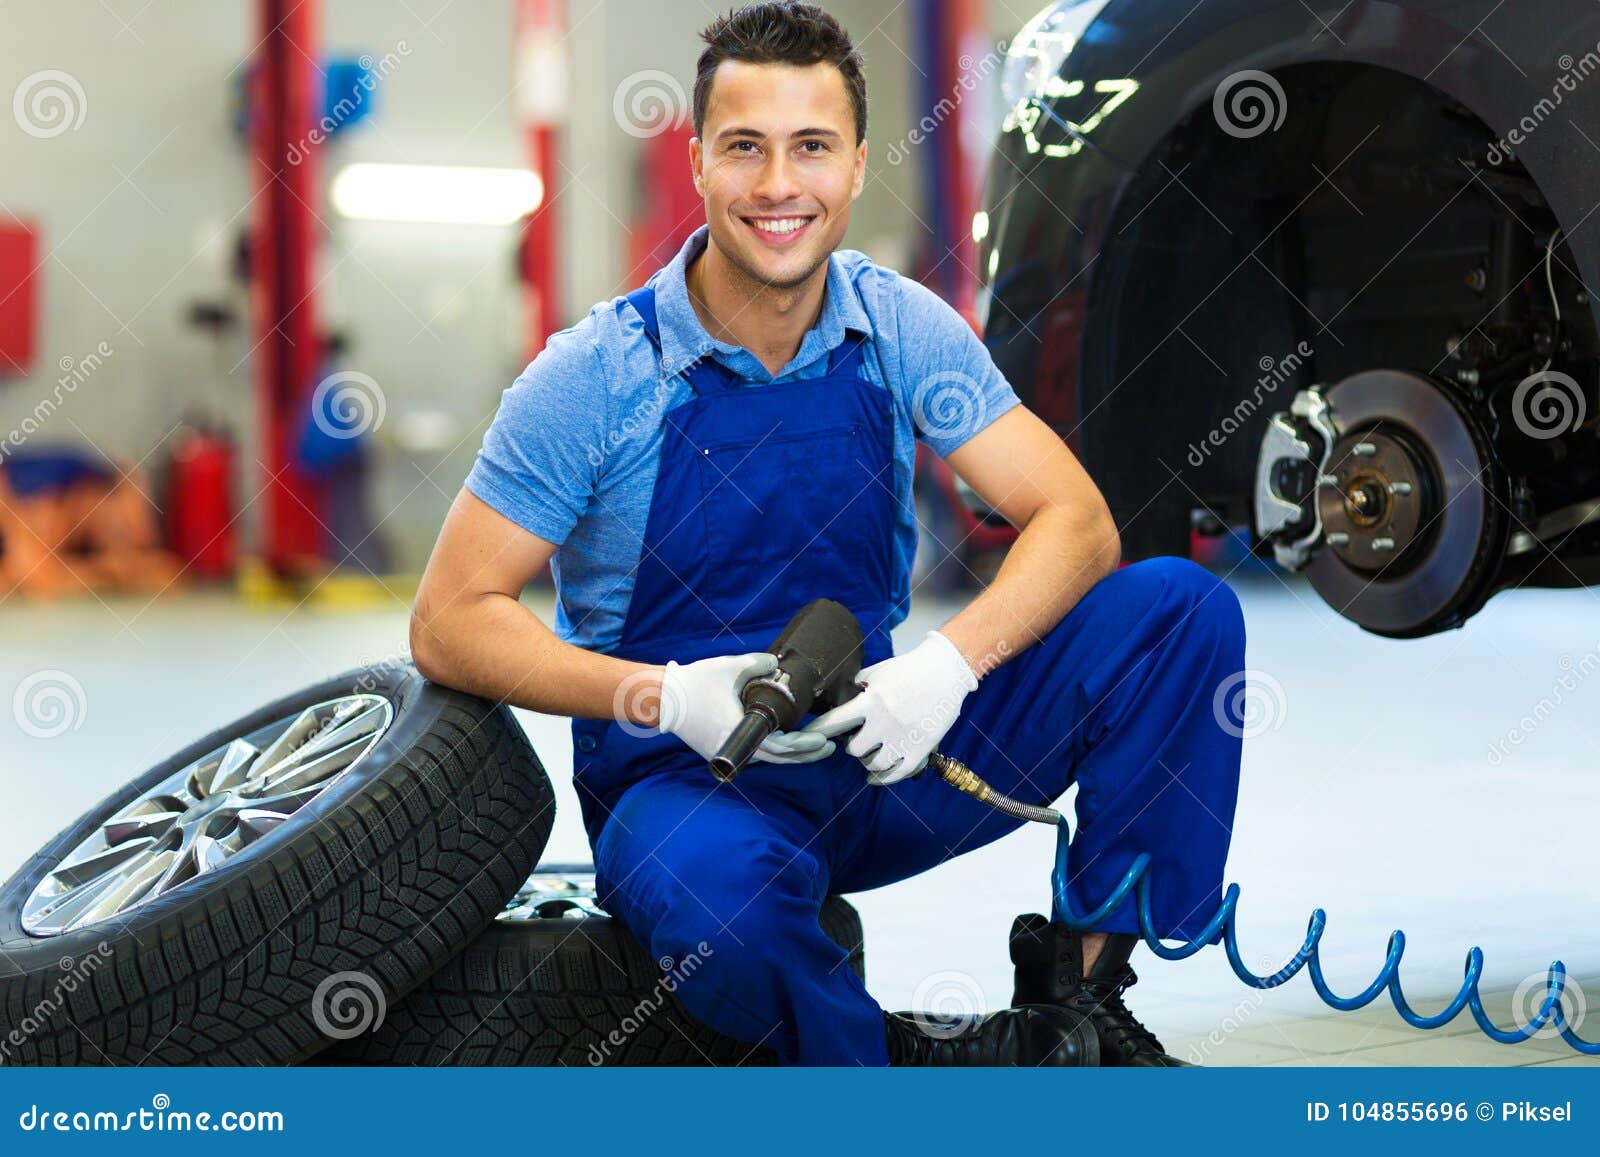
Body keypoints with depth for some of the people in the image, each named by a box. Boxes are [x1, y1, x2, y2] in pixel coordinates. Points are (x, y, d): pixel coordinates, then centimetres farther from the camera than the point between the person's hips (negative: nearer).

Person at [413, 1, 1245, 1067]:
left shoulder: (900, 327, -3)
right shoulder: (598, 375, -13)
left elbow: (1076, 523, -7)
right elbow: (452, 623, -12)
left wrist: (952, 660, -27)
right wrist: (664, 697, -27)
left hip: (877, 745, 4)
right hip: (678, 777, -4)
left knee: (1182, 609, -13)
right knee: (709, 888, -42)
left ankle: (1082, 985, -5)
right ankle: (896, 1061, -10)